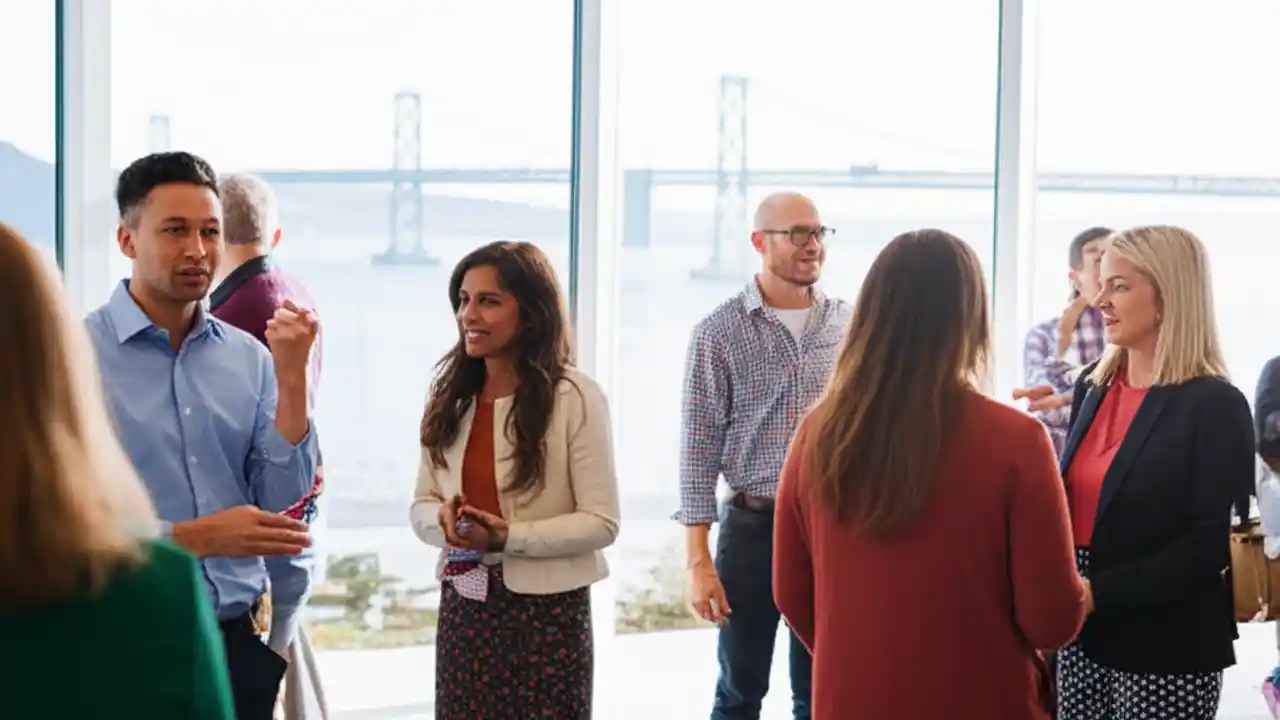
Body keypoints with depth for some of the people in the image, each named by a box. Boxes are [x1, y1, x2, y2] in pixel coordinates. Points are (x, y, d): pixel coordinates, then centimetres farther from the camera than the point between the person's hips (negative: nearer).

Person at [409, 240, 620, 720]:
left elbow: (601, 522, -13)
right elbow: (421, 504, 8)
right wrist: (444, 519, -15)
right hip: (463, 607, 4)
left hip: (547, 611, -4)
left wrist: (507, 537, -22)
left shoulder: (575, 398, -10)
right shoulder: (450, 395, 6)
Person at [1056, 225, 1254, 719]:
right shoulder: (1094, 386, 8)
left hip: (1166, 652, -6)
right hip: (1083, 636, 6)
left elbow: (1213, 543, -15)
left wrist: (1100, 593, -21)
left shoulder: (1215, 406, -11)